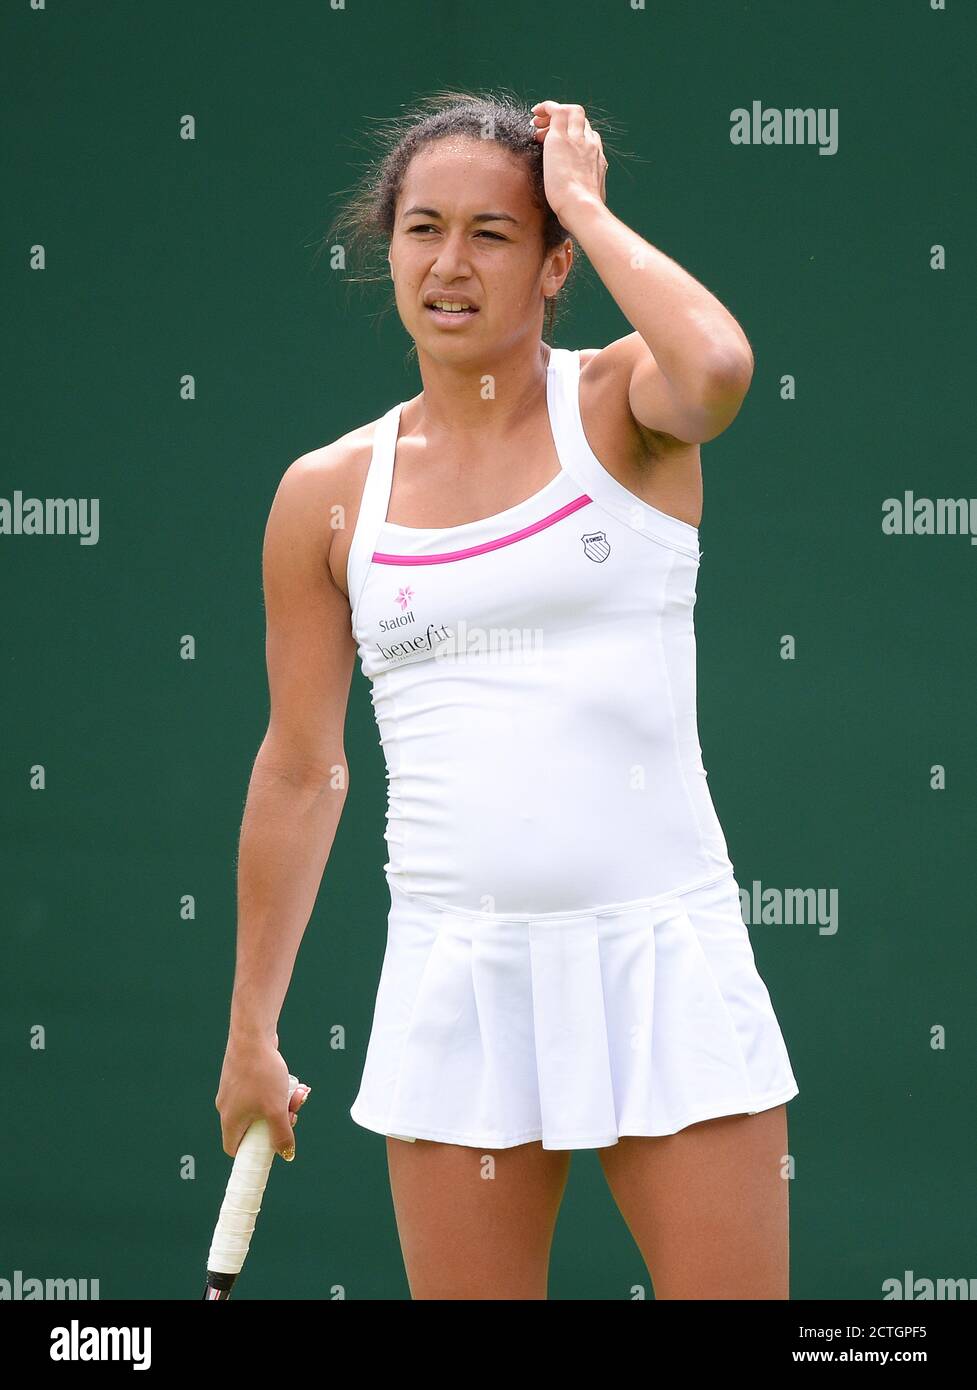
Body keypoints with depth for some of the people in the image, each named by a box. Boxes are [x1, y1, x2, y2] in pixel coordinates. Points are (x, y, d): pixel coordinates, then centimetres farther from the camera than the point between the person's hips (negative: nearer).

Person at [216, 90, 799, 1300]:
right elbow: (300, 771, 12)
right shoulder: (329, 495, 6)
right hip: (456, 977, 2)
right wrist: (250, 1030, 14)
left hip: (663, 953, -2)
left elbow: (717, 368, -26)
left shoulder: (620, 405, 0)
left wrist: (589, 206, -10)